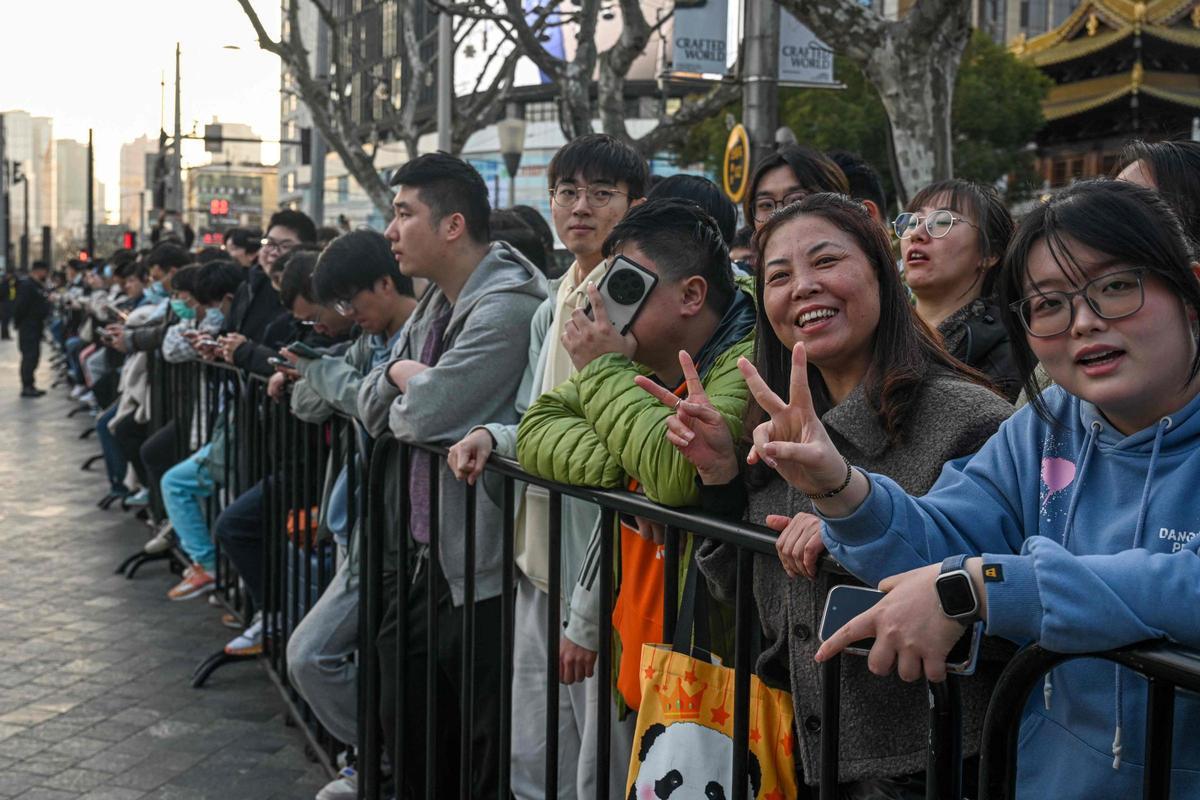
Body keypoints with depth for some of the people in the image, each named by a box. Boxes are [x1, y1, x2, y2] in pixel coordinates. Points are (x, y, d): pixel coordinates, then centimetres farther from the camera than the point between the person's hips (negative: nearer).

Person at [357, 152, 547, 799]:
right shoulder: (435, 304, 12)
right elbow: (370, 406, 13)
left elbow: (427, 414, -25)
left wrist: (408, 393, -3)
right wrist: (399, 372, -7)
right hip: (424, 551, 10)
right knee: (405, 725, 20)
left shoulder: (506, 308, -19)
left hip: (481, 568, -10)